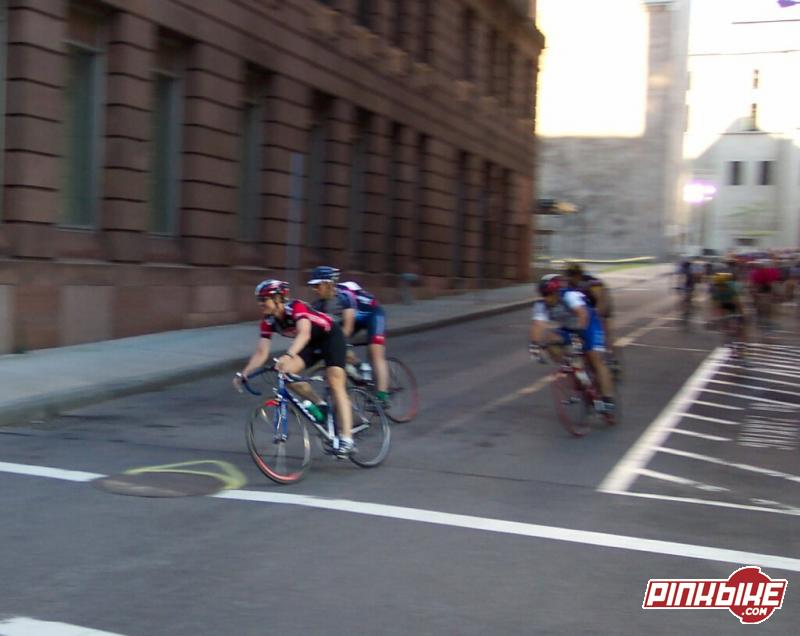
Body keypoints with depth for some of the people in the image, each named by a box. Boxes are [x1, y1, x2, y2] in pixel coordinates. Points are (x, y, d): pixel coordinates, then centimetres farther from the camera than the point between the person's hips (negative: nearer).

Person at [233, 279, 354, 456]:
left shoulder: (296, 307, -32)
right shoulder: (268, 321, -12)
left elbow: (304, 333, -50)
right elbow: (261, 352, -14)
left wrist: (288, 355, -66)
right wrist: (244, 373, -28)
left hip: (331, 336, -7)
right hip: (312, 344, 7)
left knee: (335, 384, -20)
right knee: (285, 371, -17)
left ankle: (346, 440, -23)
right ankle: (320, 406, 1)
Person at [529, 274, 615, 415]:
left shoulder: (570, 296, -32)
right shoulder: (541, 305, -19)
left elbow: (582, 314, -47)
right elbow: (538, 324, -34)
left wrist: (579, 333, -61)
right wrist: (534, 343, -51)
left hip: (589, 325, -5)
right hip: (568, 329, 5)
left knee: (595, 360, -17)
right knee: (548, 338, -19)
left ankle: (608, 400, -16)